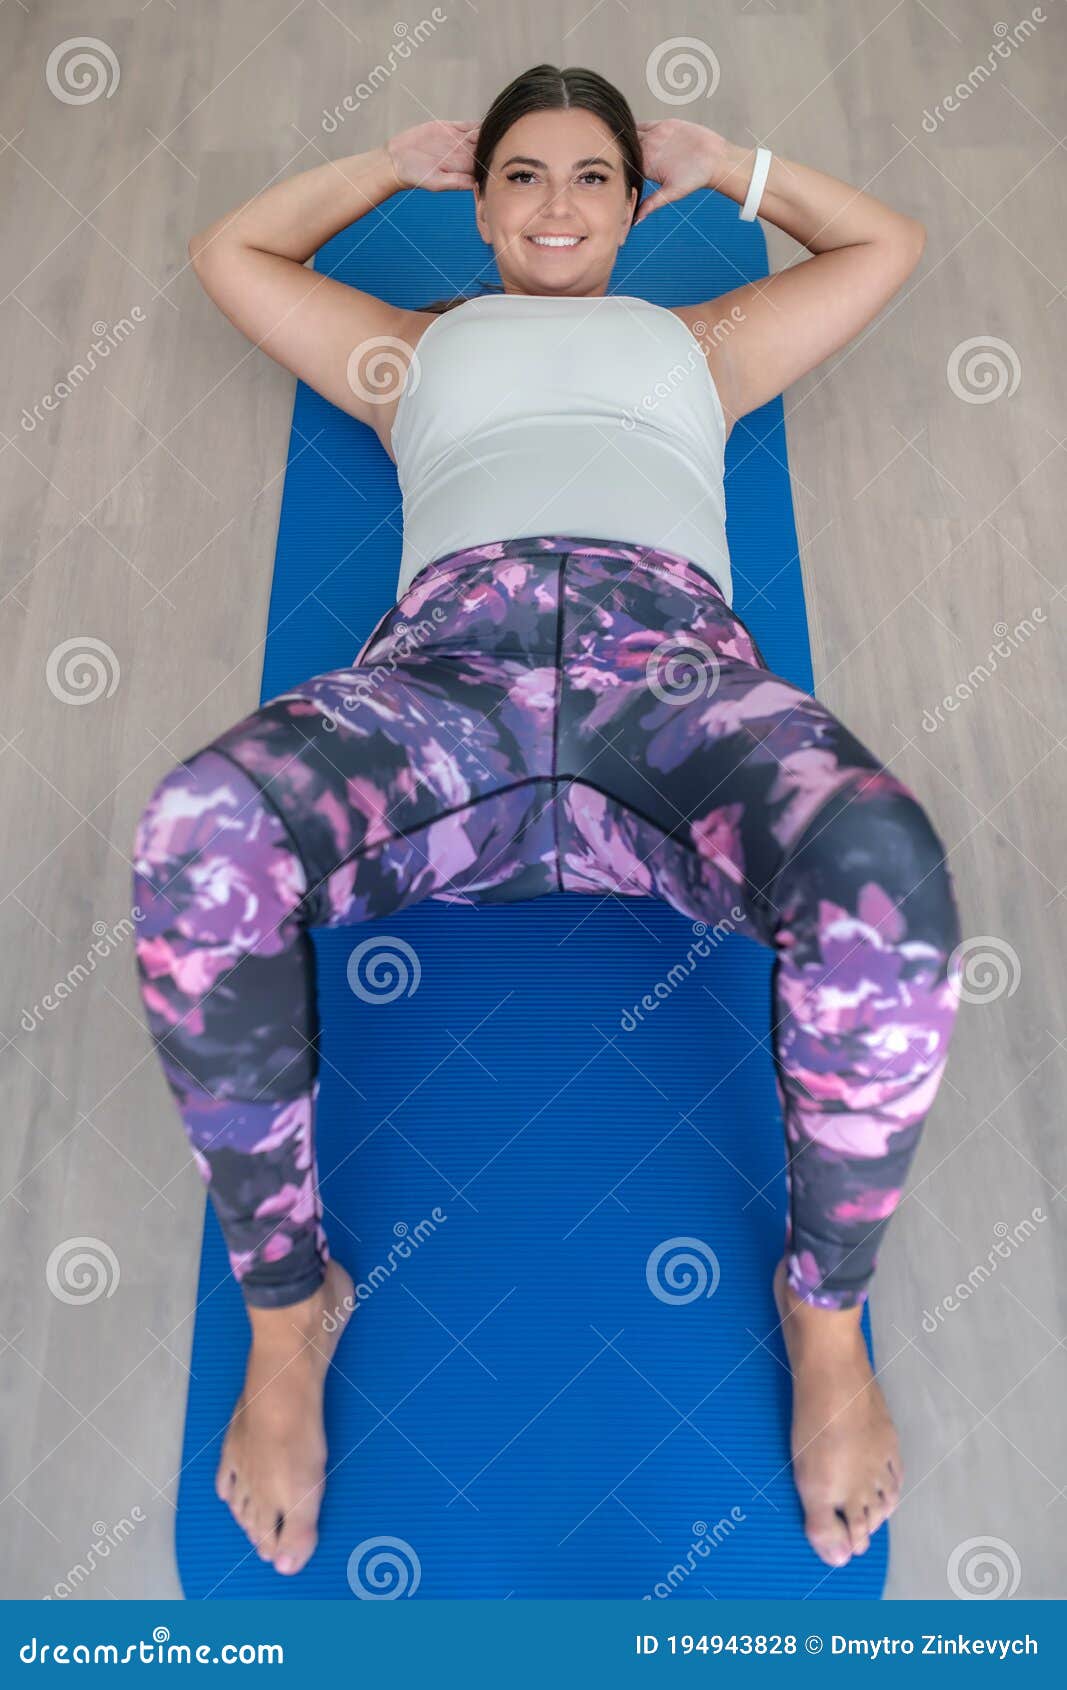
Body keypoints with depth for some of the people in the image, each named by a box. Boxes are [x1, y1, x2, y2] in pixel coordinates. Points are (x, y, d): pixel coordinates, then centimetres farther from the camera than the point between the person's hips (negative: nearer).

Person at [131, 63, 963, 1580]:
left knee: (888, 877, -35)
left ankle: (826, 1309, -9)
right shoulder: (413, 346, 38)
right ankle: (288, 1305, -11)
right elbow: (229, 251, 47)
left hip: (678, 669, 1)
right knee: (195, 843, -33)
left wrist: (723, 164, 49)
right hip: (447, 671, 1)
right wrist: (392, 162, 49)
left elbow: (889, 242, 49)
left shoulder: (699, 339, 39)